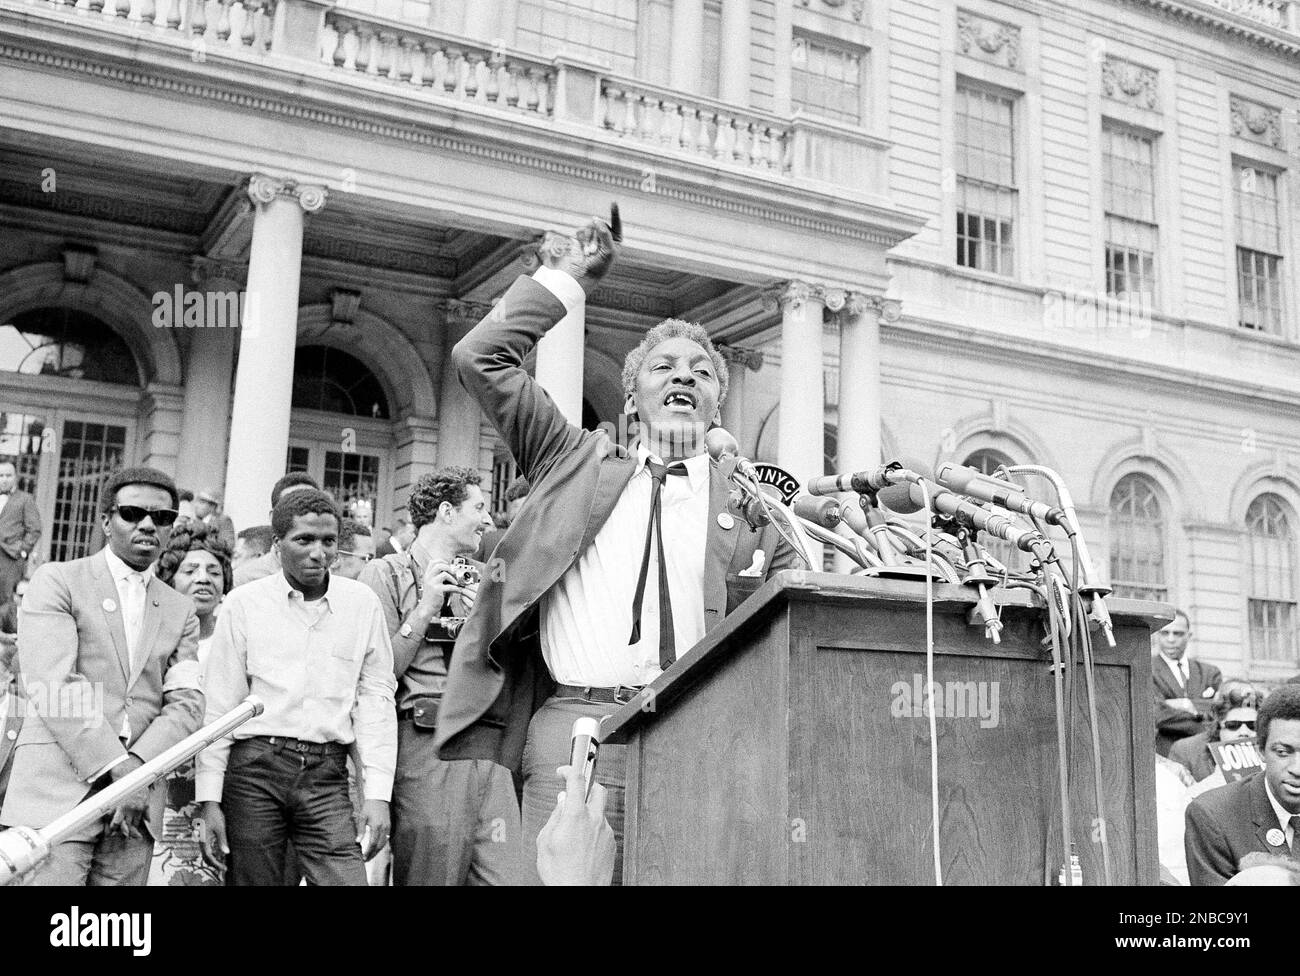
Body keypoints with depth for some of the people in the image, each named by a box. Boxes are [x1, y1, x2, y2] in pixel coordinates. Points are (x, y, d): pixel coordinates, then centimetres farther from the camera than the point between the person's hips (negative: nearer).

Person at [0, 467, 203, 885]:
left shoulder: (181, 611, 16)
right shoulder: (57, 581, 4)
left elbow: (187, 703, 6)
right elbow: (51, 686, -8)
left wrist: (138, 767, -12)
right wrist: (117, 767, -15)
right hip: (56, 791, -4)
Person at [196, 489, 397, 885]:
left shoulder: (362, 603, 5)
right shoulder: (244, 602, 2)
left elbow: (376, 699, 5)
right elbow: (218, 705, 3)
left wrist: (378, 794, -1)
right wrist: (210, 800, -1)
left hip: (327, 776, 1)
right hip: (255, 767, 0)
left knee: (348, 879, -10)